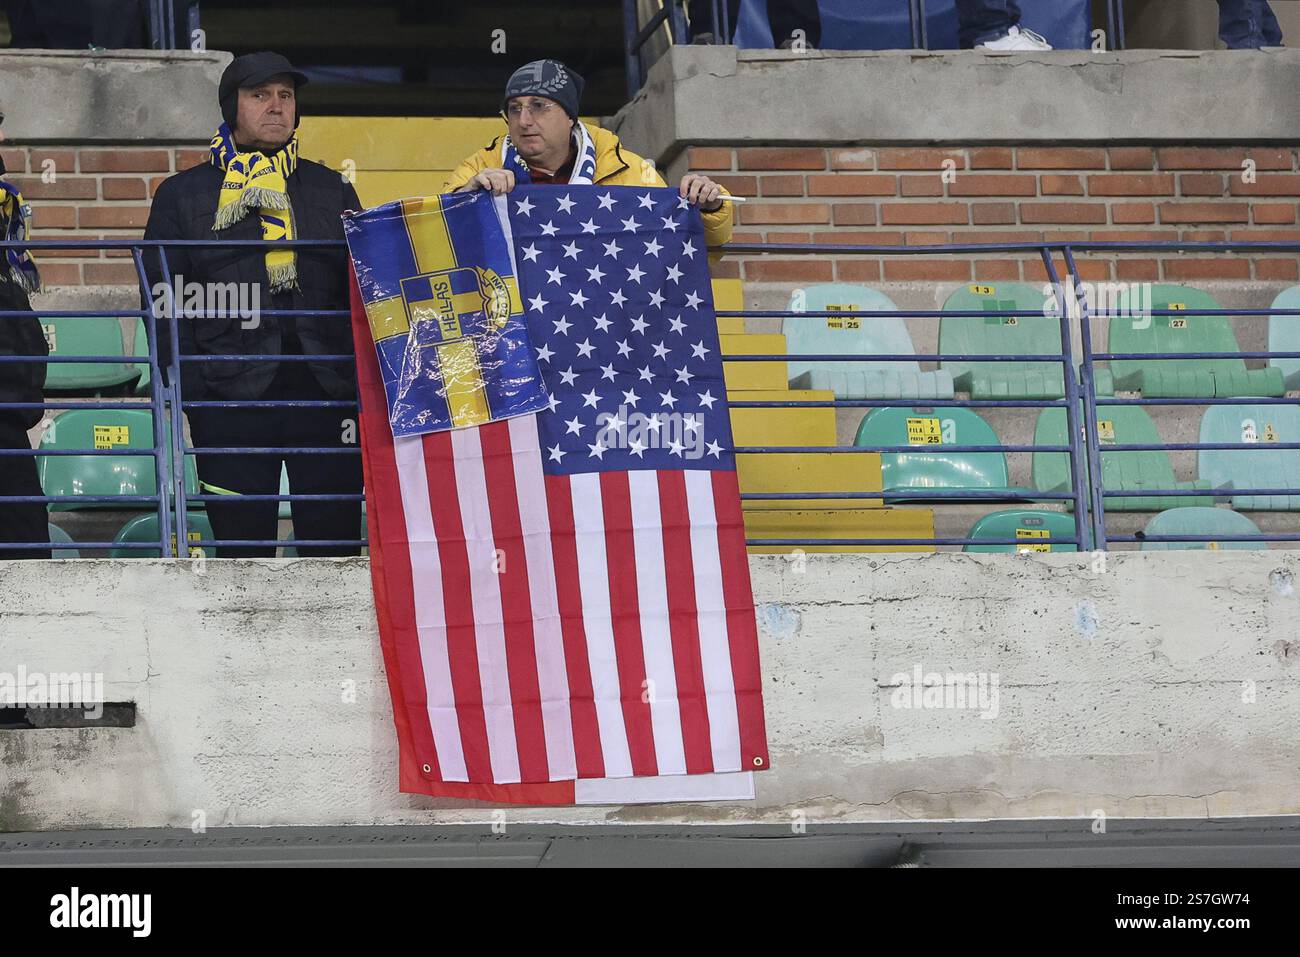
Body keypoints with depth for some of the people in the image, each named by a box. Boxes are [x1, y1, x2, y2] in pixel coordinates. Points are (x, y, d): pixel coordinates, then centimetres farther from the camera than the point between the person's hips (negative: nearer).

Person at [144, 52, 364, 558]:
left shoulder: (331, 189, 16)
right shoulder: (182, 196, 11)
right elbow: (165, 303, 6)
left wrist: (366, 385, 3)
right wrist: (186, 391, -6)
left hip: (327, 396, 1)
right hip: (232, 400, -1)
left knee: (335, 551, -1)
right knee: (242, 554, 0)